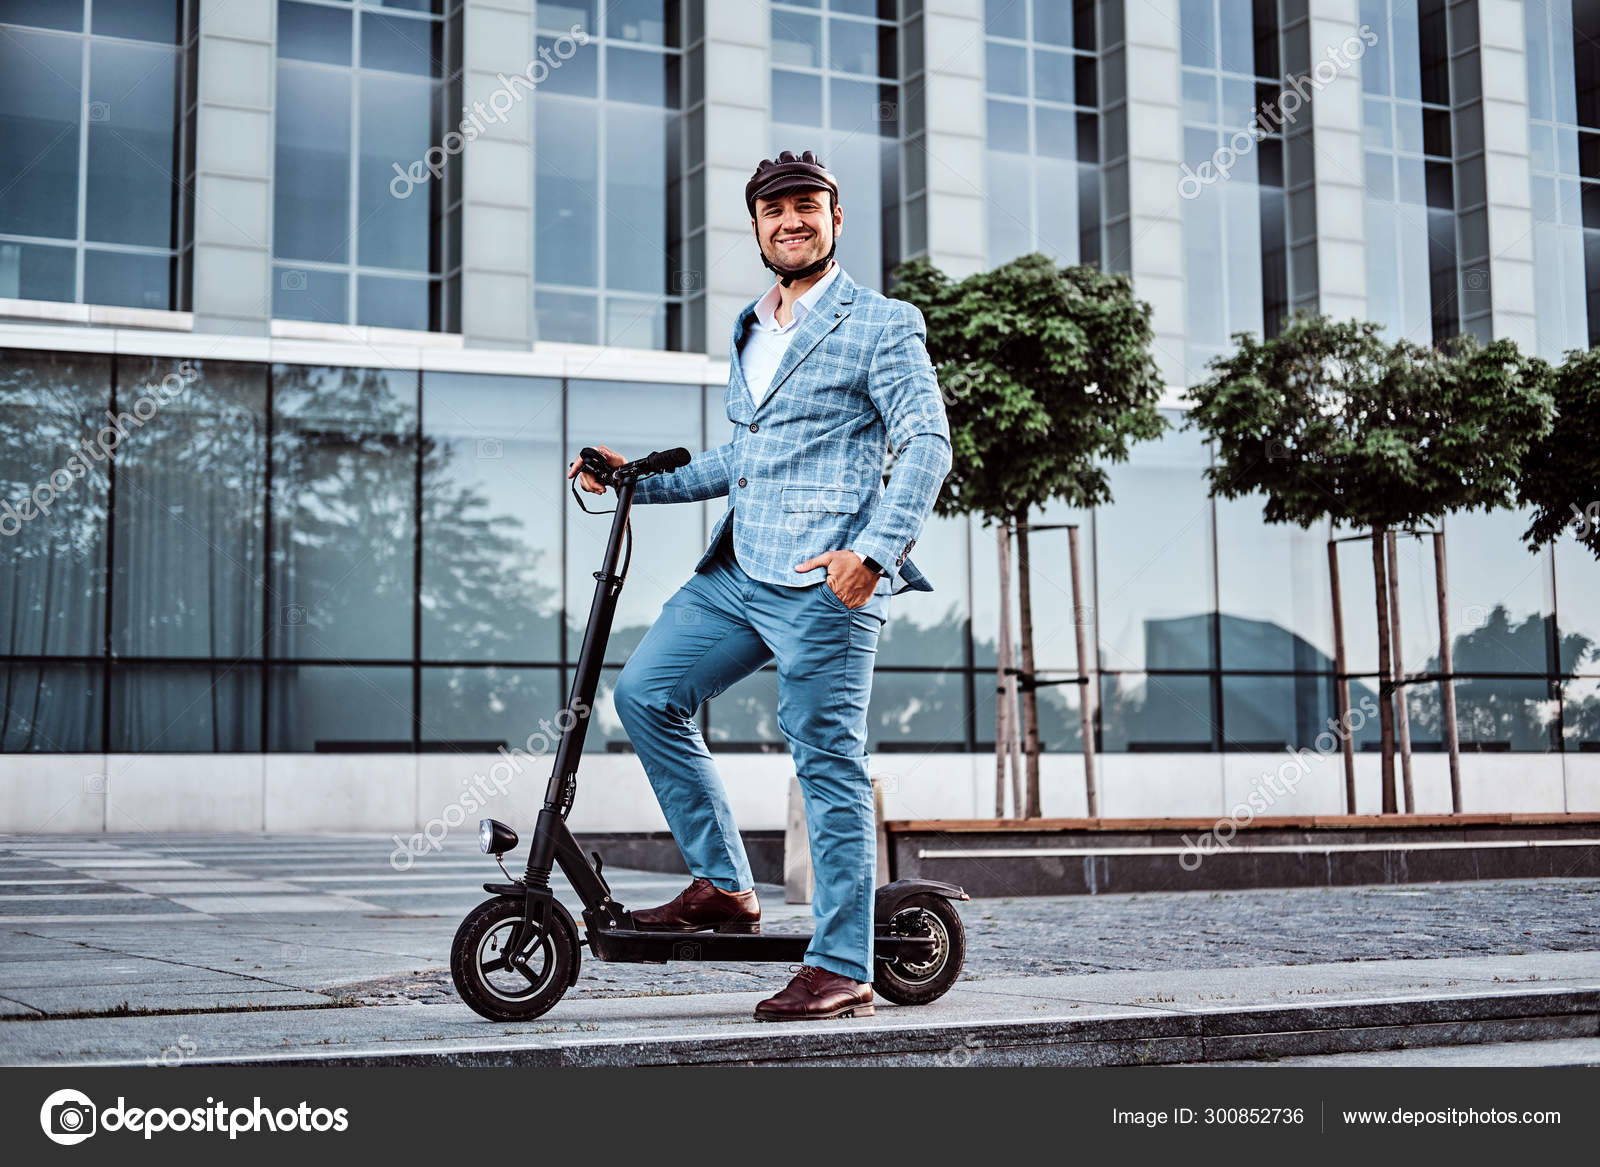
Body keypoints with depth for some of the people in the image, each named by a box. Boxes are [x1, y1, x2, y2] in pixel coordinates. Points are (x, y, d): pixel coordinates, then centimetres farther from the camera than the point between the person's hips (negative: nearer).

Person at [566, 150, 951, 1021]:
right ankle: (723, 885, 13)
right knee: (645, 693, 3)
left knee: (829, 767, -6)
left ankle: (842, 971, 1)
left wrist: (872, 551, -22)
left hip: (825, 584, -8)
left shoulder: (879, 325, -1)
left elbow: (927, 444, -10)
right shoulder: (748, 332, 22)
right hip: (736, 573, 8)